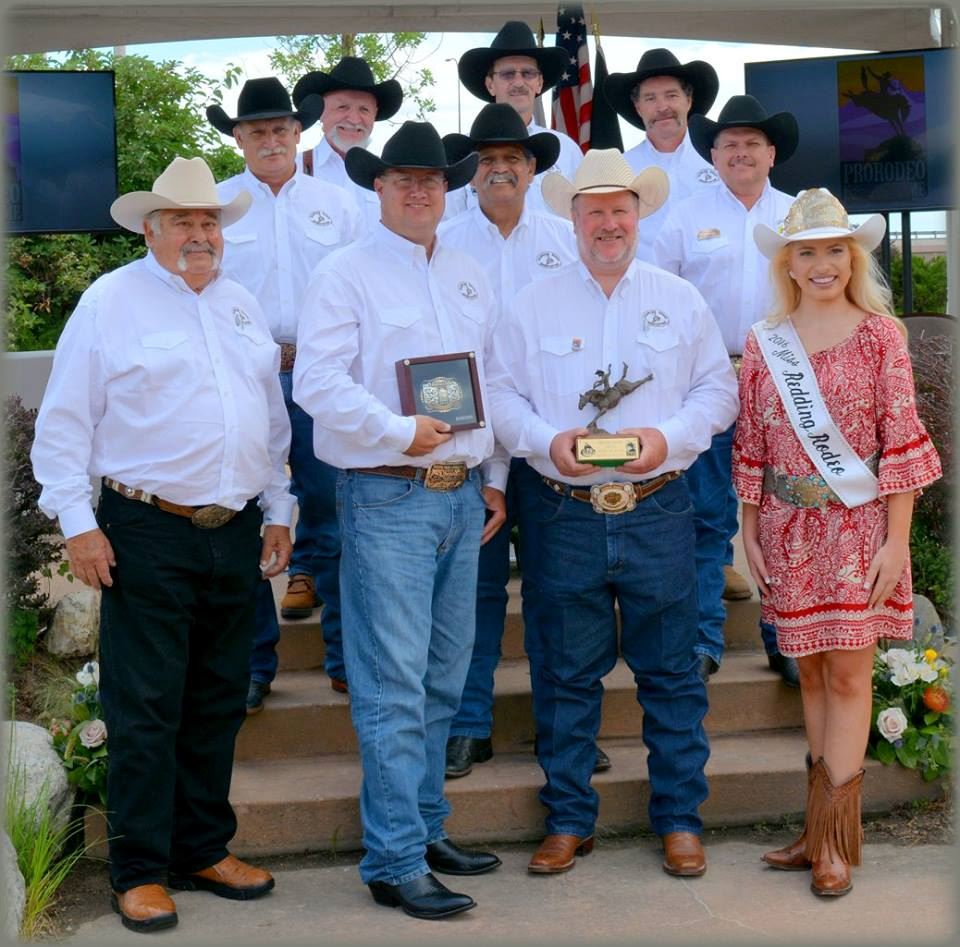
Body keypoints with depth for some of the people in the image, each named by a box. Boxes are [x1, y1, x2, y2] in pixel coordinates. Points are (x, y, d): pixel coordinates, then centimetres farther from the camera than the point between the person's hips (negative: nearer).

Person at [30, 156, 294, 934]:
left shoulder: (243, 305, 15)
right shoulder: (111, 301, -2)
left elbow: (273, 419, 20)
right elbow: (65, 423, -4)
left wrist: (278, 512, 15)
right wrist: (77, 521, -10)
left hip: (236, 536, 6)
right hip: (147, 534, -5)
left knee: (218, 703, 12)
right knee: (145, 710, -2)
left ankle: (205, 850, 25)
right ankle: (141, 871, 9)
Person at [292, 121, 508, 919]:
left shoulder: (469, 276, 17)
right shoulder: (346, 274, -3)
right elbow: (318, 382, -12)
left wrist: (494, 478, 12)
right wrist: (398, 432, -17)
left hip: (462, 496, 7)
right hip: (387, 499, -6)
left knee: (442, 679, 13)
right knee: (393, 687, -6)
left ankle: (426, 828, 25)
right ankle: (396, 863, 0)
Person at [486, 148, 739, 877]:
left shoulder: (680, 300, 9)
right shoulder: (532, 306, 8)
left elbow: (718, 390, 7)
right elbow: (503, 398, 5)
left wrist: (669, 438, -10)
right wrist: (548, 441, -13)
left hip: (657, 510, 0)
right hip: (565, 515, 0)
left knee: (671, 673, 4)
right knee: (568, 674, 7)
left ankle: (680, 820, 17)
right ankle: (569, 821, 19)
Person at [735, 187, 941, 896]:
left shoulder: (880, 333, -3)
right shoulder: (763, 342, 5)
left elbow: (900, 441, -5)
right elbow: (751, 446, 8)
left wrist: (896, 540, -9)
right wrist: (749, 534, 7)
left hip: (859, 522, -3)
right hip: (789, 527, 3)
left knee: (848, 675, -3)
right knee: (812, 673, 10)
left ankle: (833, 837, 6)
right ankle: (827, 828, 21)